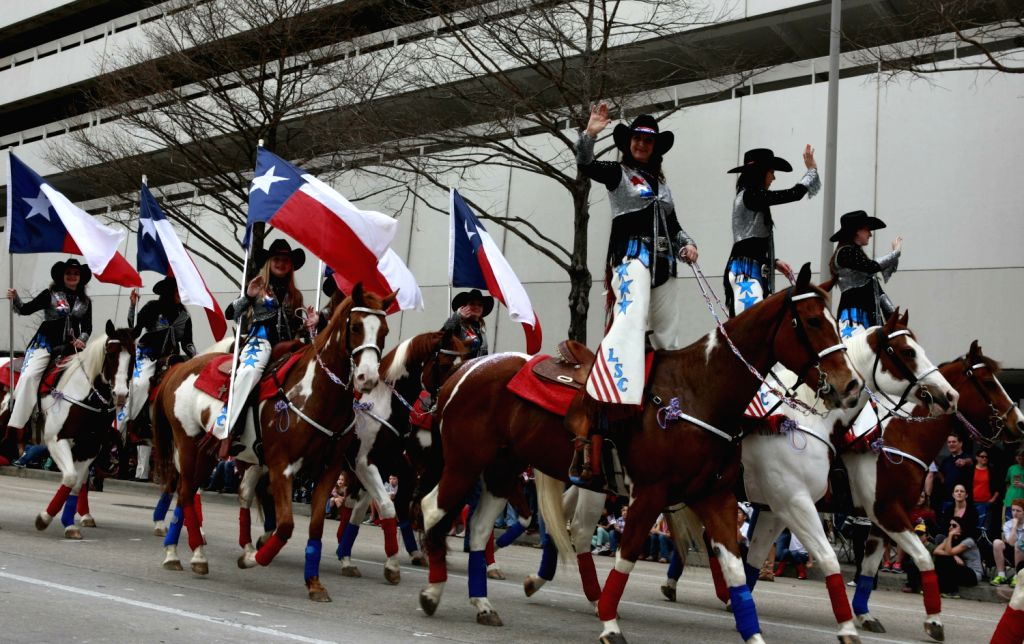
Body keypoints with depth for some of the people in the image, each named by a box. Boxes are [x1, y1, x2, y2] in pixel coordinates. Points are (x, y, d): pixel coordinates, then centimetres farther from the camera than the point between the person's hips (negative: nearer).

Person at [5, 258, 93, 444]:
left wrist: (82, 340, -4)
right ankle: (16, 426, -25)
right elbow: (26, 309, -1)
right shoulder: (49, 295, 3)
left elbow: (87, 327, 15)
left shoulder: (85, 302, 12)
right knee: (28, 375, -22)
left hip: (70, 347, 4)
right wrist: (15, 299, -20)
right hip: (45, 344, -3)